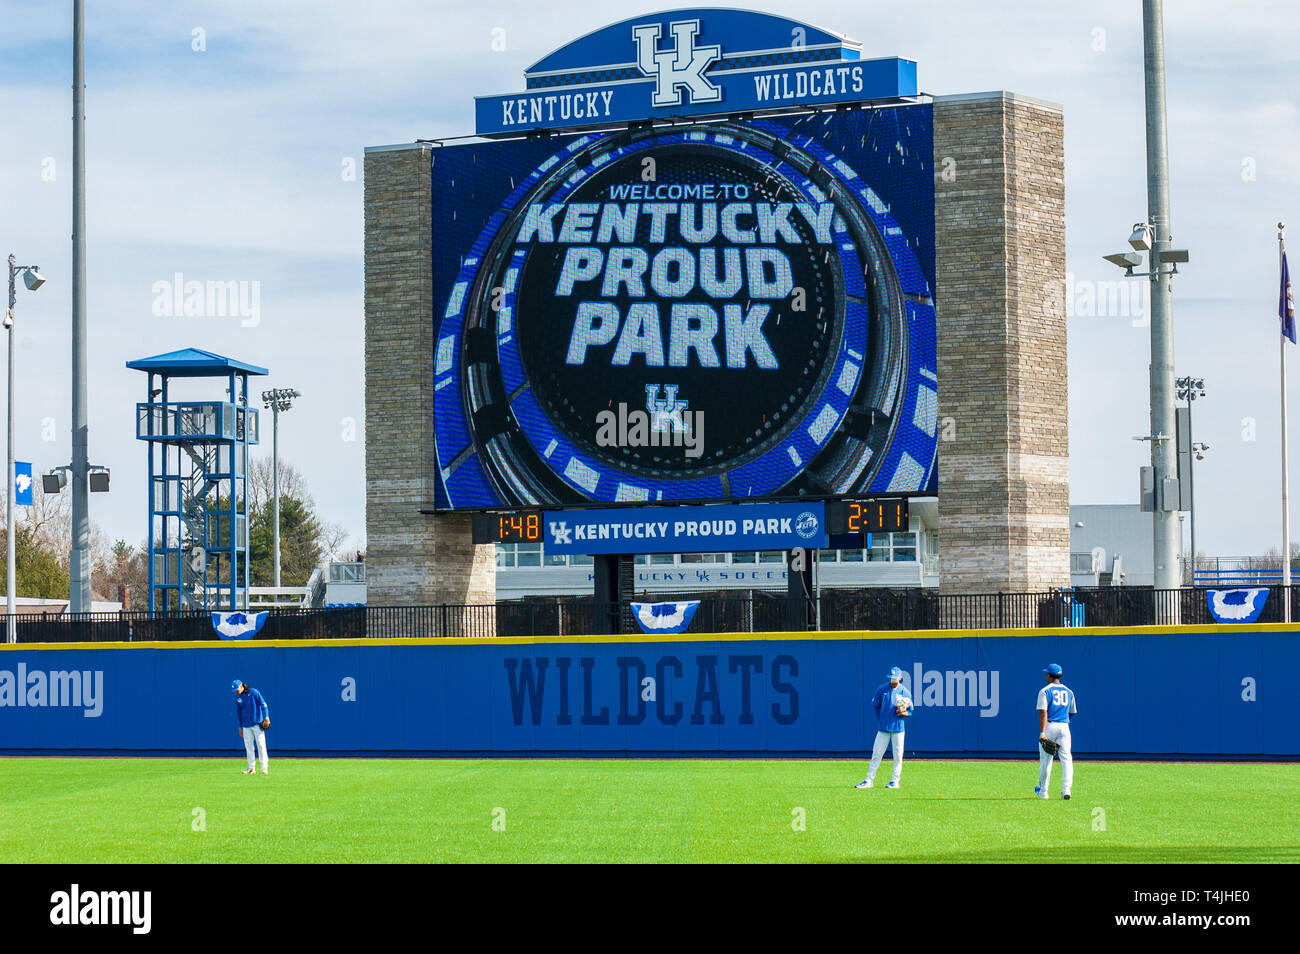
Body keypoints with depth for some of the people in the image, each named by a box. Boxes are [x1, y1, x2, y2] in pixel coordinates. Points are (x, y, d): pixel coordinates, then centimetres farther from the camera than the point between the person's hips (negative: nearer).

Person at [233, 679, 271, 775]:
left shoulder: (253, 692, -5)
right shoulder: (238, 698, 9)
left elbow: (263, 704, -6)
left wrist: (266, 716, -17)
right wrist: (240, 726, 18)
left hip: (257, 724, -5)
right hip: (246, 726, 5)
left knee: (261, 745, -8)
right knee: (248, 746, 4)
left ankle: (264, 767, -7)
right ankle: (251, 767, 11)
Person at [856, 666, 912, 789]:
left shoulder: (905, 692, -1)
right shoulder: (881, 690, 2)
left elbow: (910, 712, 4)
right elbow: (875, 705, 13)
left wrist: (902, 712, -16)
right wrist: (880, 719, 6)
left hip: (898, 728, -1)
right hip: (883, 727, 1)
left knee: (897, 755, 1)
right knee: (876, 754, 0)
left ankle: (895, 780, 11)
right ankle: (869, 780, 4)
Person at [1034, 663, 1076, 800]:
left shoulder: (1045, 691, -3)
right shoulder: (1069, 692, 13)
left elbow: (1043, 713, -13)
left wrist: (1042, 733, -19)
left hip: (1049, 727, -3)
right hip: (1064, 727, 3)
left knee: (1045, 759, 7)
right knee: (1066, 758, -2)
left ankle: (1043, 791, 17)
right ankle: (1066, 789, -17)